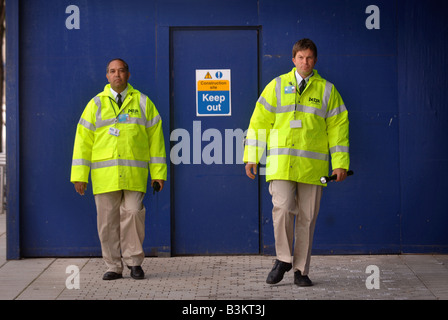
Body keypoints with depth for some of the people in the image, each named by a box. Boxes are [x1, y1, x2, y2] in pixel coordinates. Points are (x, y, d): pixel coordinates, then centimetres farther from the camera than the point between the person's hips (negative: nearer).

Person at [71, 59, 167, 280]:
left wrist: (158, 171, 2)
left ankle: (134, 262, 6)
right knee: (107, 219, 1)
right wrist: (80, 175, 0)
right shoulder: (96, 104, 11)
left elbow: (155, 137, 8)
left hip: (134, 173, -1)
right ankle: (113, 267, 10)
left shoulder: (142, 102, 10)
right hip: (104, 174, 1)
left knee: (133, 213, -10)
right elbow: (83, 140, 7)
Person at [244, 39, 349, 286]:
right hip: (281, 162, -1)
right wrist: (251, 156, 1)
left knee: (307, 218, 3)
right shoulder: (277, 86, 8)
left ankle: (301, 270, 14)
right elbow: (259, 121, 8)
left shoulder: (327, 90, 9)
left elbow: (338, 127, 8)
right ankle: (283, 259, 5)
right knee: (282, 208, -16)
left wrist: (340, 163, 1)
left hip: (312, 165, 1)